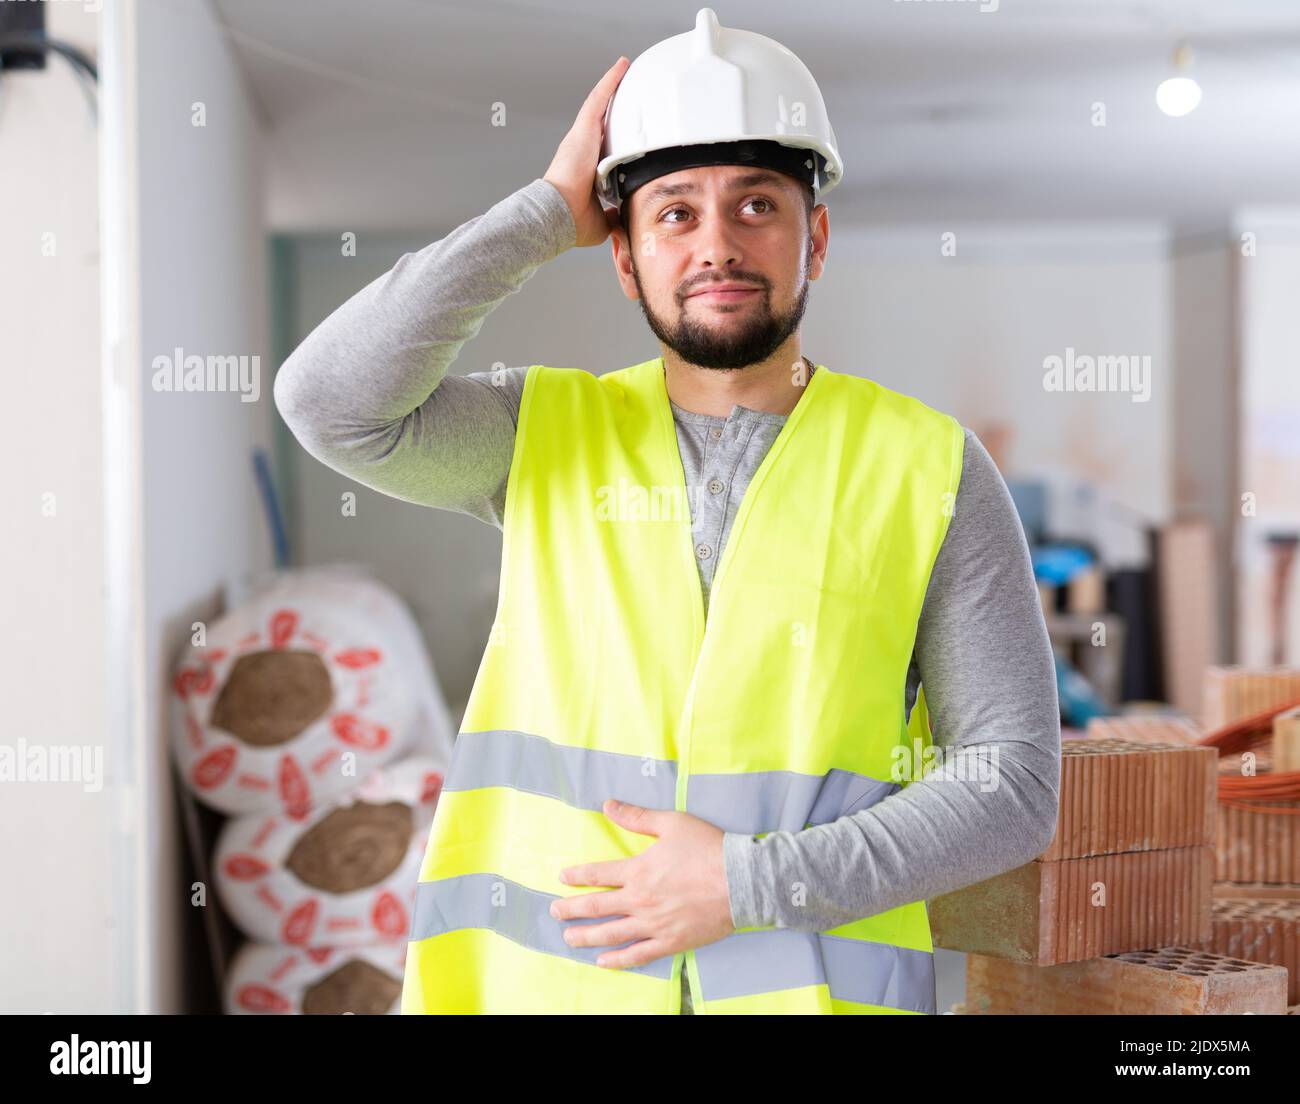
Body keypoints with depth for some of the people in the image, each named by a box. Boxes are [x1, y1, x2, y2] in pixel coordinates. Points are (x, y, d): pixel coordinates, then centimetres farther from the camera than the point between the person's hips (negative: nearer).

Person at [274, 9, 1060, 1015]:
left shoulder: (930, 467, -2)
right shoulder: (544, 435, 4)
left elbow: (1013, 787, -4)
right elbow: (332, 401, -14)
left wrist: (749, 882, -13)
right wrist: (550, 213, -8)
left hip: (811, 982, -1)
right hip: (547, 979, 2)